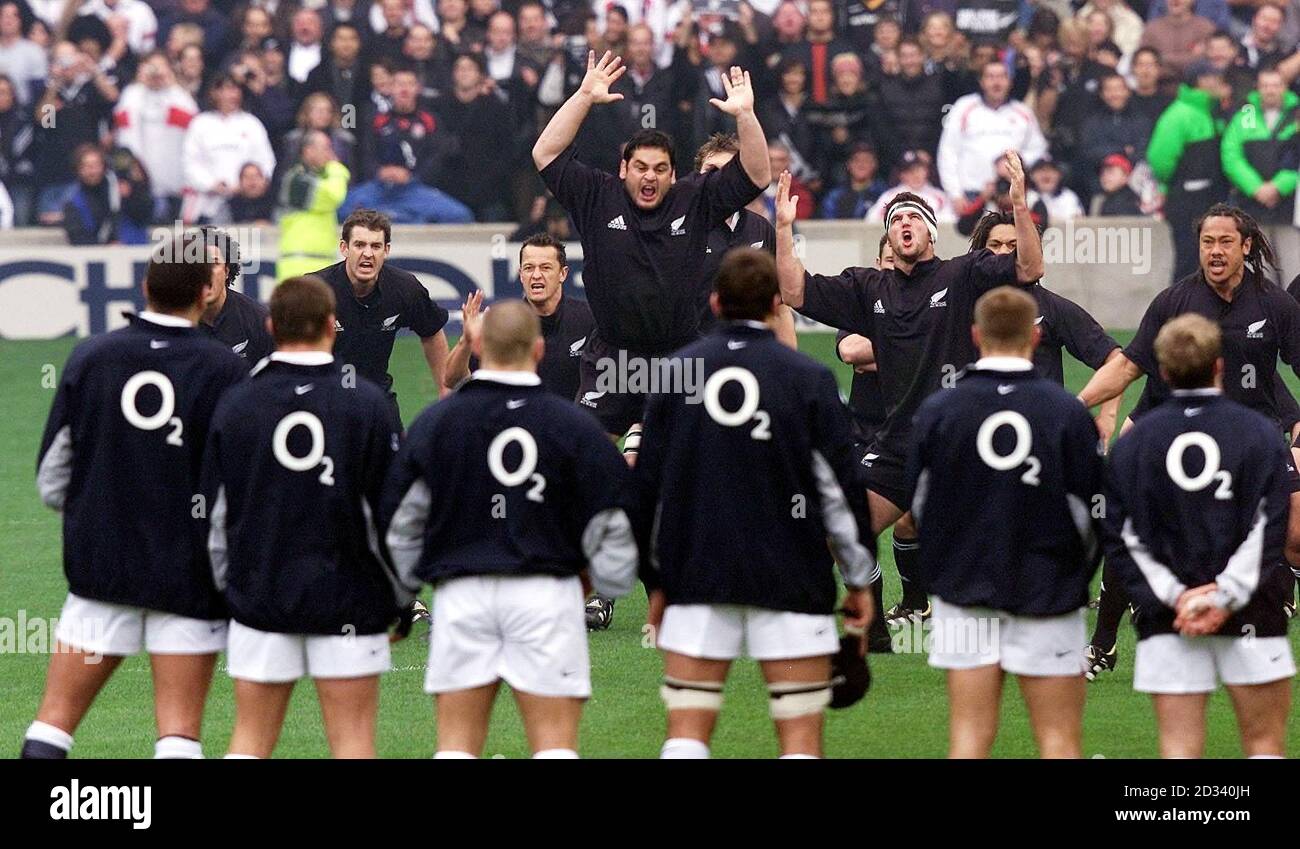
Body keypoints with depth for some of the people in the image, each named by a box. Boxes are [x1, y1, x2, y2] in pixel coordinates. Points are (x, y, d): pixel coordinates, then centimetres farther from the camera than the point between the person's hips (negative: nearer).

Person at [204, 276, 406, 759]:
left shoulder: (234, 406, 0)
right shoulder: (367, 405, -6)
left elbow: (217, 514, 5)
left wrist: (226, 588, 18)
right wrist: (400, 597, 9)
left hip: (258, 593, 2)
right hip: (349, 597, -2)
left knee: (251, 738, 9)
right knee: (352, 739, 2)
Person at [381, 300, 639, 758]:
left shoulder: (433, 423, 2)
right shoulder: (575, 426, -1)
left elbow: (400, 521, 5)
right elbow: (611, 525, 2)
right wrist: (609, 577, 21)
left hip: (461, 593, 1)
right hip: (547, 591, -1)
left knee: (456, 742, 6)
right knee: (555, 741, 1)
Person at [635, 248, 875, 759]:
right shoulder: (809, 379, -3)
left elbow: (648, 483, 7)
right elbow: (840, 486, -1)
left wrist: (656, 581, 15)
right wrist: (860, 580, 8)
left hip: (696, 577, 2)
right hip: (791, 580, -2)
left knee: (687, 732, 5)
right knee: (800, 736, 0)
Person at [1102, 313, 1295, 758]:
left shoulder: (1131, 444, 4)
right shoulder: (1259, 433, -2)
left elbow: (1122, 537, -1)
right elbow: (1270, 527, -9)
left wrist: (1174, 595, -6)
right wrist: (1226, 596, -11)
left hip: (1167, 620, 2)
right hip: (1251, 620, -1)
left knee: (1179, 748, 1)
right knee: (1264, 743, 6)